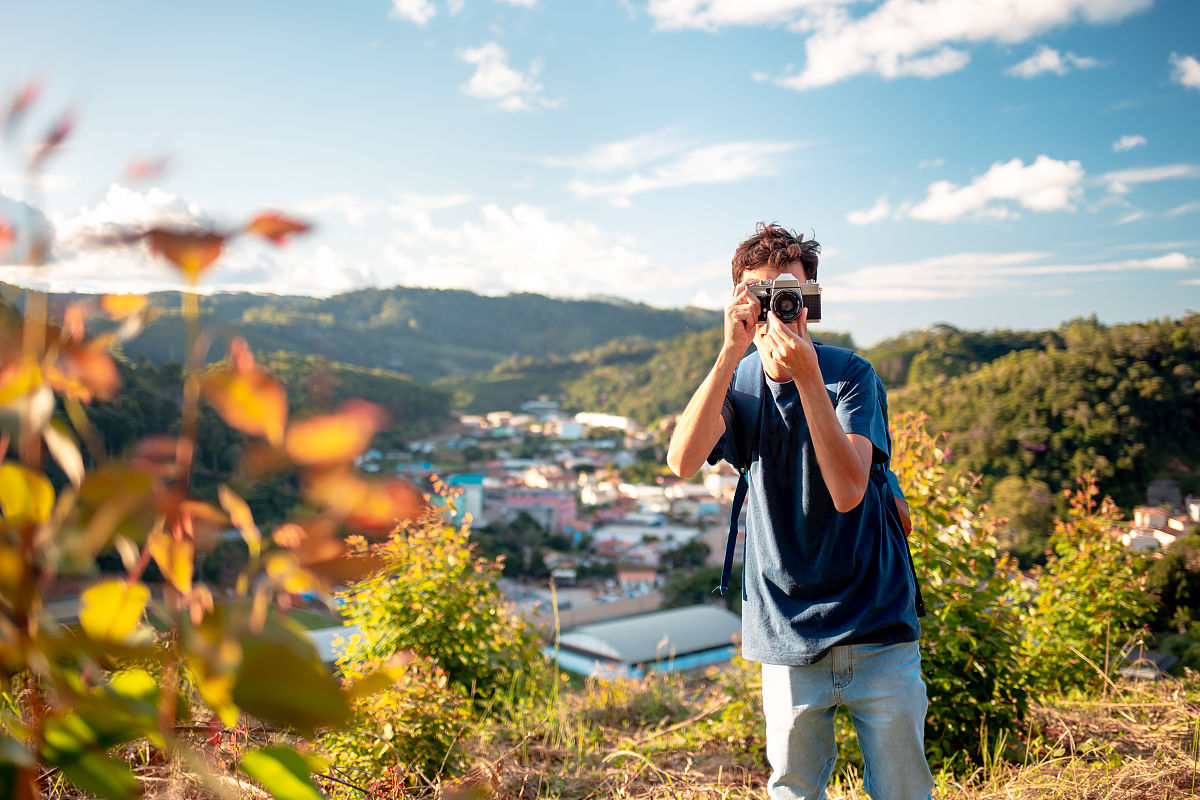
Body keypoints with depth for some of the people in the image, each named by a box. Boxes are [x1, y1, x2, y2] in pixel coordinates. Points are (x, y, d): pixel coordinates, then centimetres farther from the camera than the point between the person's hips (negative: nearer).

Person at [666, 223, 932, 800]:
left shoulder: (851, 375, -6)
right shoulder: (739, 383, 1)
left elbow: (848, 491, -21)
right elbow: (682, 461, -19)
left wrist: (808, 377, -28)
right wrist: (731, 351, -24)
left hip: (877, 628, -1)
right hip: (787, 636, 2)